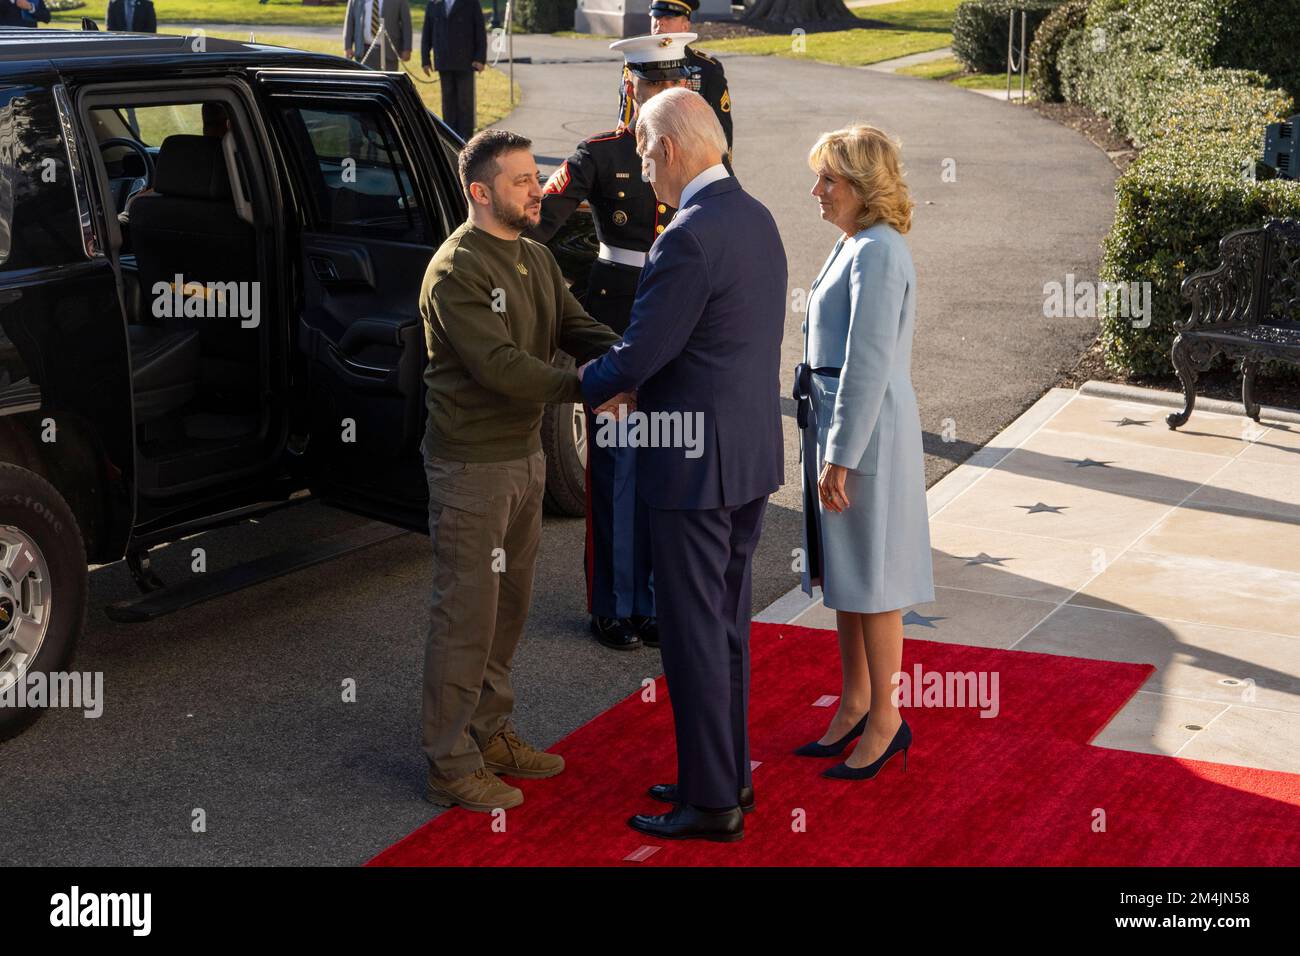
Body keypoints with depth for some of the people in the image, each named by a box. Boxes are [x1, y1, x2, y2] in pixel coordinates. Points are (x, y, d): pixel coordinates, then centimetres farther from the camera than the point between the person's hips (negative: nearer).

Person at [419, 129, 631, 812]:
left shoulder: (535, 259, 10)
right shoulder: (456, 273, -19)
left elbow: (576, 328, 4)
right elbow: (499, 365, -27)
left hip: (524, 454, 9)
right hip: (471, 466, -9)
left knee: (508, 604, 18)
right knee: (466, 615, -2)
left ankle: (489, 732, 33)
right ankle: (450, 764, 9)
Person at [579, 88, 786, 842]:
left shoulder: (689, 237, -21)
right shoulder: (756, 217, 8)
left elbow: (639, 355, -18)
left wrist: (579, 387, 2)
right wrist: (620, 380, 12)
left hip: (695, 465, -9)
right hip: (753, 452, 9)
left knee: (694, 632, 1)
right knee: (728, 623, 18)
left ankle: (712, 803, 11)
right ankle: (729, 772, 30)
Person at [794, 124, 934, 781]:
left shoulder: (878, 254, -18)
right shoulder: (851, 246, 12)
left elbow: (868, 366, -21)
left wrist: (841, 457, -20)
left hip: (867, 430, -10)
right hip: (834, 422, 10)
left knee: (870, 576, 0)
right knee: (842, 573, 16)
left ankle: (885, 720, 12)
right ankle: (855, 702, 29)